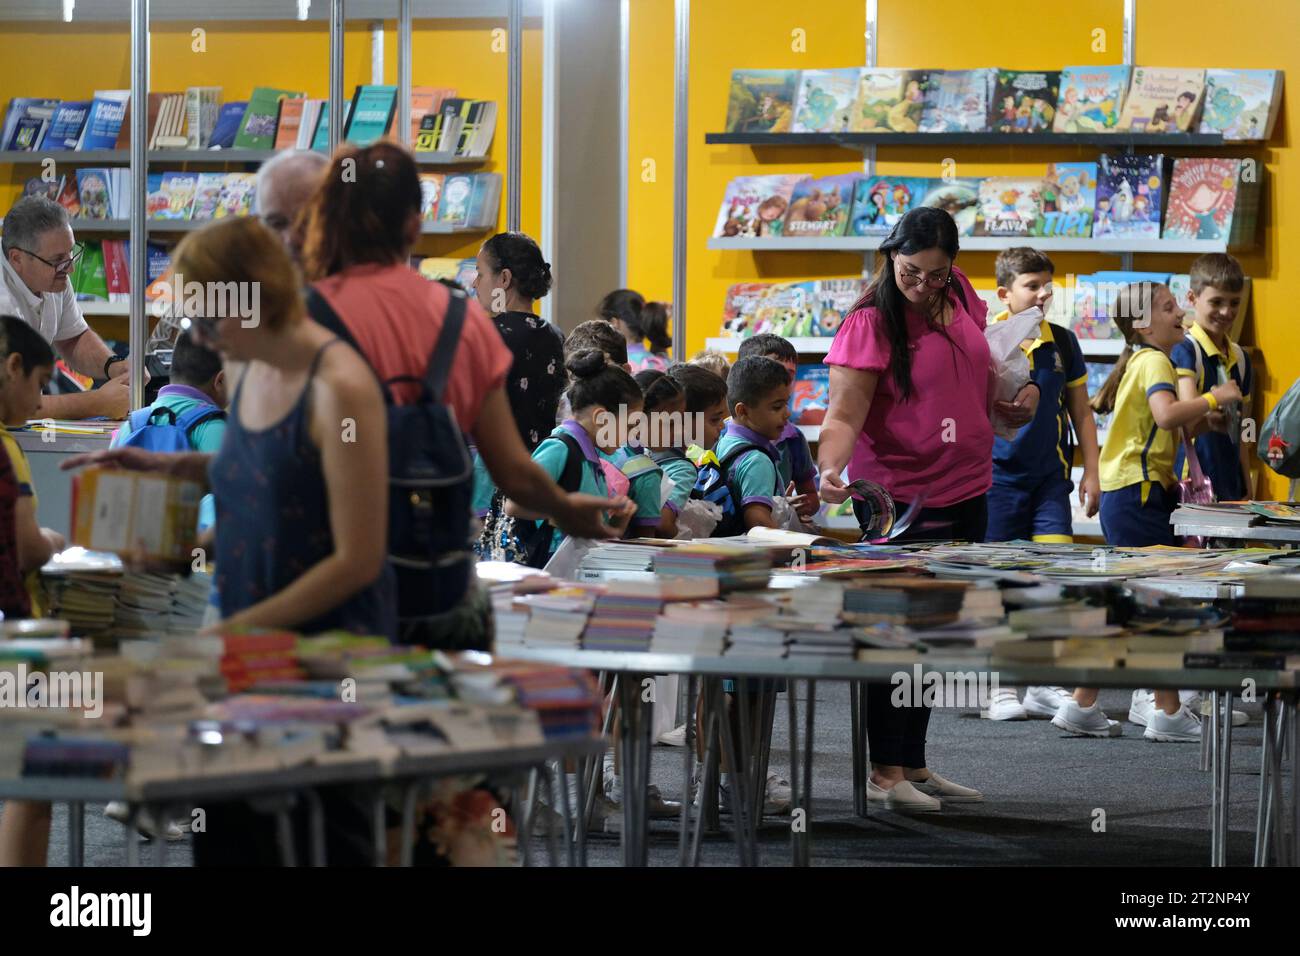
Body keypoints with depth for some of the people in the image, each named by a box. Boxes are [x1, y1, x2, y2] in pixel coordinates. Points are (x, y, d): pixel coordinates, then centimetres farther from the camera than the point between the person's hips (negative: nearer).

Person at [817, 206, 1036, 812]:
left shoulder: (962, 299, 6)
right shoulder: (872, 323, -16)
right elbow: (844, 415, -22)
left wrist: (1016, 399, 6)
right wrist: (830, 468, -40)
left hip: (967, 491, 7)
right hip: (903, 498, -7)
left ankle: (913, 766, 22)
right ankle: (885, 773, 3)